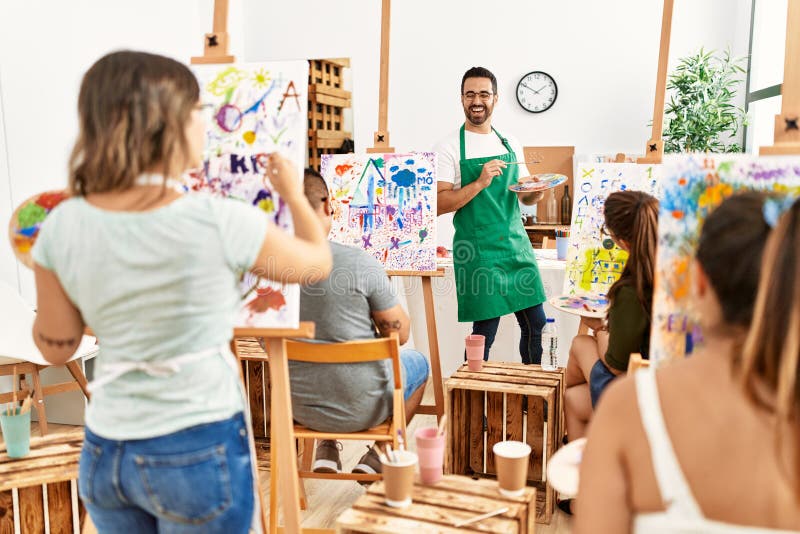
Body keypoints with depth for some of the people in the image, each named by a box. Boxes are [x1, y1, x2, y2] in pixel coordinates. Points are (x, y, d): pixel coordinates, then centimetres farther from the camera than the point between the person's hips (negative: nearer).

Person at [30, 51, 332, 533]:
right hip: (200, 452, -4)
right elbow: (318, 263, -2)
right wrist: (295, 195, 15)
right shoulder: (220, 222, -21)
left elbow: (56, 347, 3)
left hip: (104, 453, 4)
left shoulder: (64, 226, -10)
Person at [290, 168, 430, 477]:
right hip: (360, 407, -4)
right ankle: (378, 455, 26)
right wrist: (382, 290, 7)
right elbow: (399, 334, -10)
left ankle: (326, 451, 31)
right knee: (418, 362, 27)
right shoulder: (361, 262, -22)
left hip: (298, 407, 4)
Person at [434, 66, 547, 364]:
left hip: (517, 246, 6)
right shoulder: (449, 148, -5)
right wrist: (479, 183, -21)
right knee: (484, 331, -1)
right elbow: (439, 204, -11)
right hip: (478, 251, -5)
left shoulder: (511, 144, 12)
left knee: (535, 322, 10)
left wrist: (535, 193, -2)